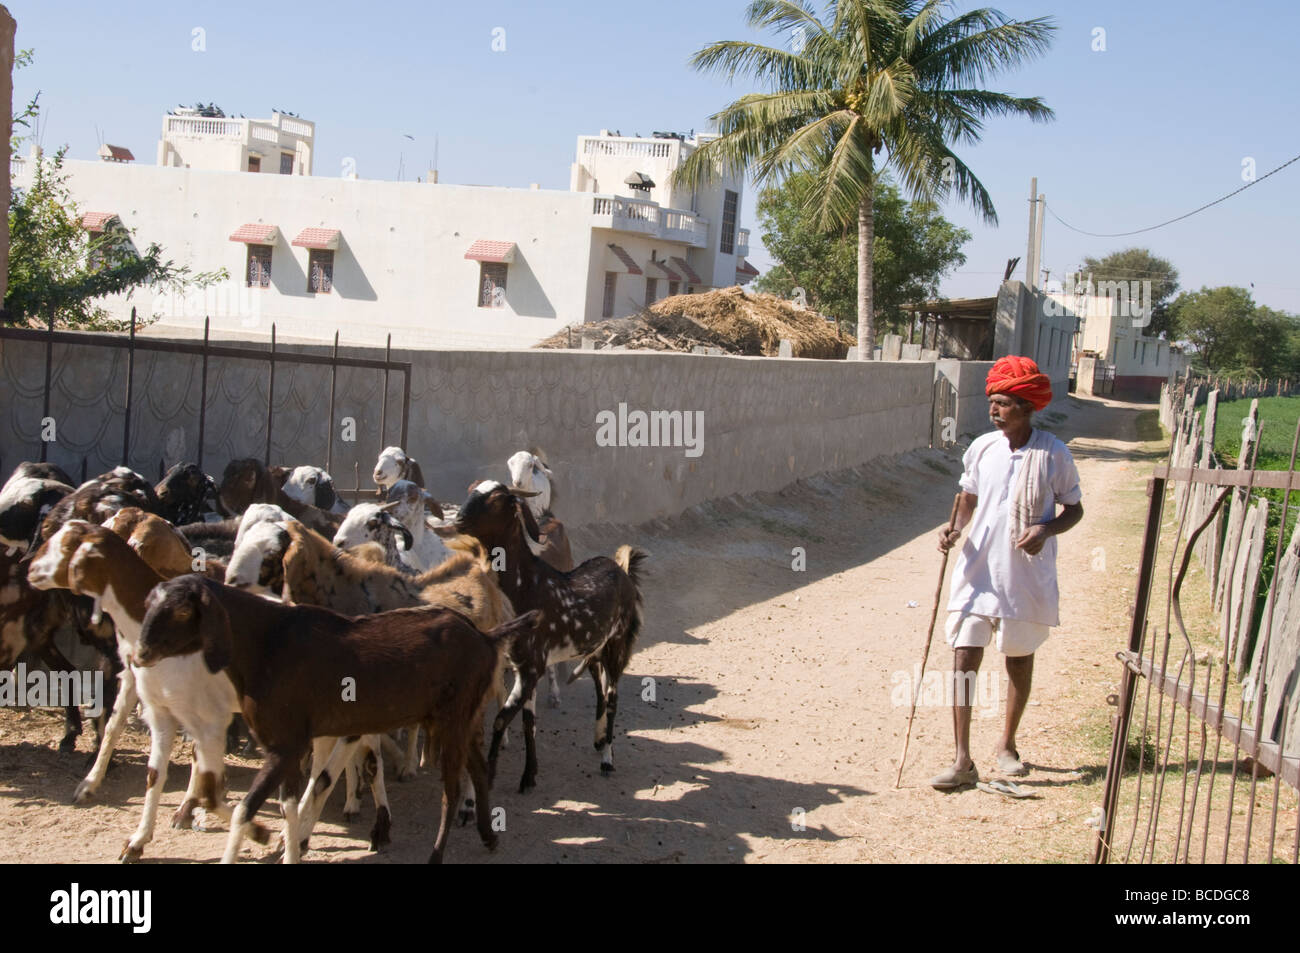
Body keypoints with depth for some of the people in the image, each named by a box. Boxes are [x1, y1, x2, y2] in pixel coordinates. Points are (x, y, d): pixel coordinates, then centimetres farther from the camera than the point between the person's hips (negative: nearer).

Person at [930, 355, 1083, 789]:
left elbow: (1074, 509, 2)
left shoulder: (1053, 455, -7)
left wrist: (1045, 530, -17)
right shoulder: (982, 449, 1)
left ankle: (1008, 745, 33)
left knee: (1020, 658, 13)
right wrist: (955, 528, -5)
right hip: (978, 570, 2)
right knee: (964, 657, -5)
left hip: (1026, 575, -2)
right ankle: (963, 760, -2)